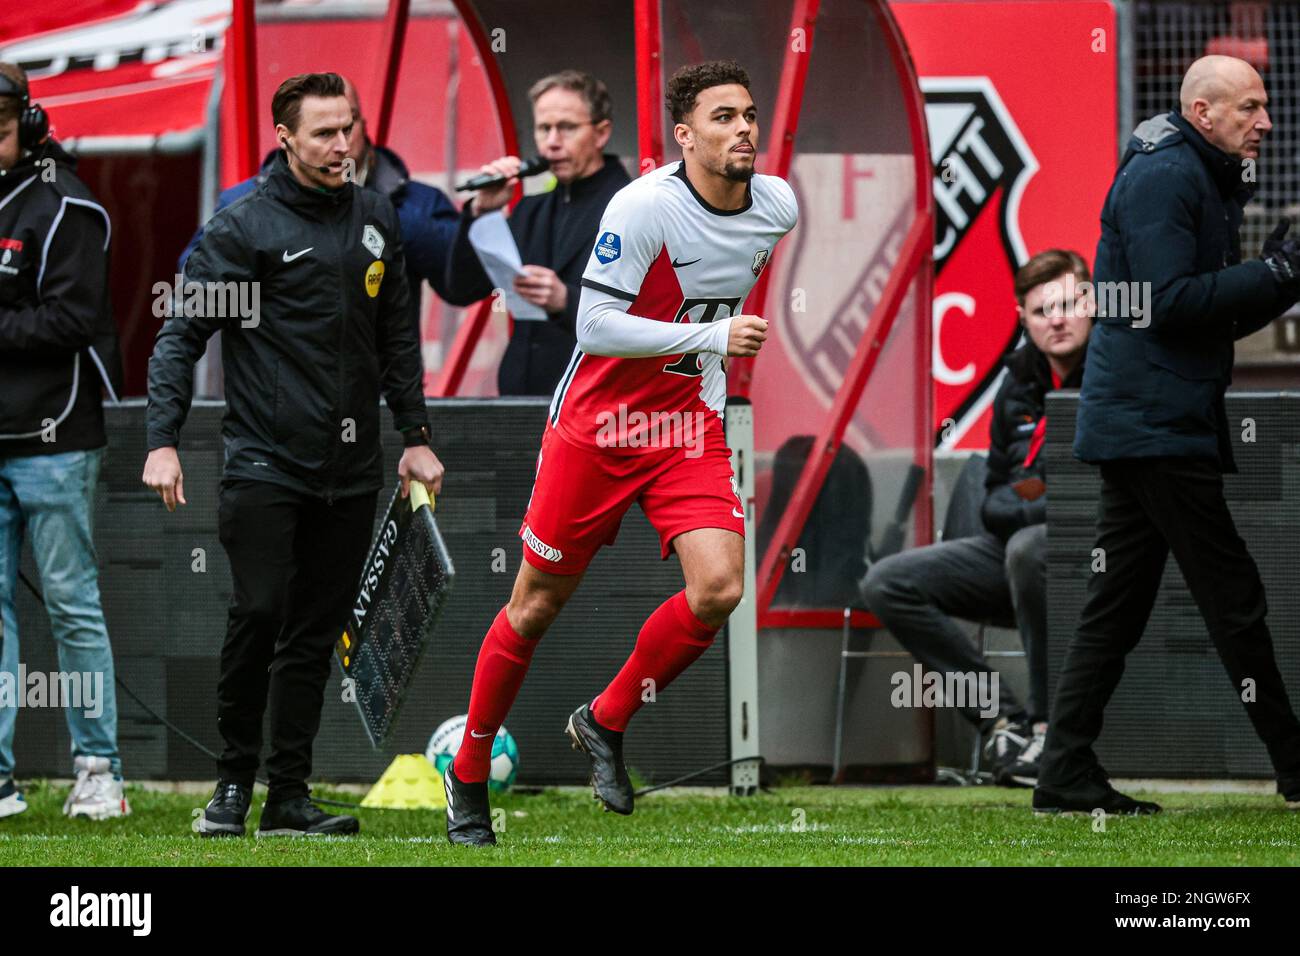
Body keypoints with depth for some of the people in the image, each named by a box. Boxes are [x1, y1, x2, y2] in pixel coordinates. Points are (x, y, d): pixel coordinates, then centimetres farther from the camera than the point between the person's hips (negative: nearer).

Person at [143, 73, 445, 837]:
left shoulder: (376, 221, 12)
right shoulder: (245, 227, -5)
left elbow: (398, 337, 22)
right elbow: (182, 335, -5)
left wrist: (416, 436, 18)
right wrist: (163, 442, -14)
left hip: (351, 471, 5)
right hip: (264, 461, -5)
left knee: (317, 632, 4)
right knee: (259, 613, -13)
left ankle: (290, 797, 8)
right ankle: (235, 782, 2)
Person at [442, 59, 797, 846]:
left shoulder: (778, 205, -4)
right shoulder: (644, 206, -22)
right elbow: (595, 323, -24)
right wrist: (708, 337, -30)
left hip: (691, 427, 4)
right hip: (597, 422, -4)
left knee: (719, 588, -16)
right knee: (537, 606, 5)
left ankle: (607, 722, 8)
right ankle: (469, 773, 23)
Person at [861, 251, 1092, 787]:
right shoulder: (1020, 385, 10)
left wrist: (1029, 506, -15)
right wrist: (1024, 499, -7)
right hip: (1014, 548, 7)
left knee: (1028, 548, -39)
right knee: (886, 584, -5)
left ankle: (1051, 726, -27)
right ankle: (1003, 719, -11)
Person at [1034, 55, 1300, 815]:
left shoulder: (1207, 180, 21)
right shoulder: (1164, 177, -12)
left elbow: (1222, 316, 22)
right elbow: (1171, 300, -21)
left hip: (1143, 426, 11)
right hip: (1157, 425, -11)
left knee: (1118, 605, 8)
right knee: (1231, 595, -6)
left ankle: (1068, 773, 7)